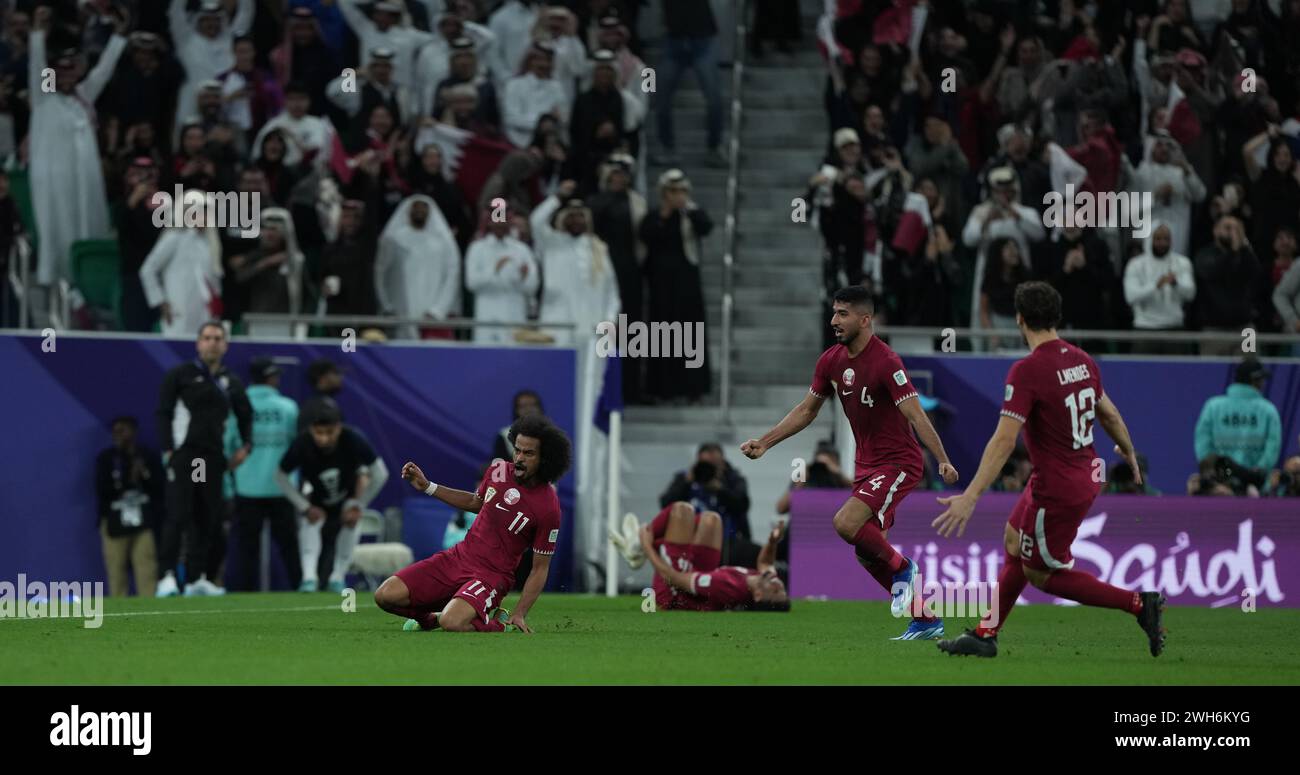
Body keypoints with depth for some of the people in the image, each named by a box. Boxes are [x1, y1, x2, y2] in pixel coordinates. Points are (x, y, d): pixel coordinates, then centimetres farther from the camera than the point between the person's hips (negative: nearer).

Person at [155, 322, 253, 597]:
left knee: (208, 520, 3)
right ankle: (168, 576, -16)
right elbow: (163, 414, -1)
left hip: (214, 459, 5)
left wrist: (246, 446, 10)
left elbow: (246, 416, 26)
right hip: (183, 456, -5)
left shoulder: (231, 383, 15)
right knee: (178, 515, -13)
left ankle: (196, 578, 9)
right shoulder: (180, 375, 2)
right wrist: (167, 451, -10)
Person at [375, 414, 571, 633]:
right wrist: (426, 486, 16)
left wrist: (520, 614, -15)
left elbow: (540, 568, -7)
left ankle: (500, 623, -3)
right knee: (386, 596, -10)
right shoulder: (499, 470, 1)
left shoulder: (548, 507, -15)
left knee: (452, 623, -35)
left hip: (491, 575, -6)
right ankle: (430, 618, 20)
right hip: (457, 557, 6)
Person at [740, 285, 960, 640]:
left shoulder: (886, 362, -20)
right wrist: (763, 443, 10)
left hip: (898, 463, -8)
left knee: (846, 523, -26)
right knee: (867, 554, 6)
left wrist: (943, 461, -33)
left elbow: (915, 415, -25)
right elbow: (806, 411, 15)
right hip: (866, 463, 8)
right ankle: (926, 620, 18)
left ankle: (901, 567, -1)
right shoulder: (831, 361, 3)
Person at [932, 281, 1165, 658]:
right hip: (1085, 478, 9)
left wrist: (970, 497, -28)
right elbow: (1108, 413, 15)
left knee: (1041, 574, 7)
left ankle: (1140, 603, 2)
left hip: (1057, 491, -9)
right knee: (1015, 543, 22)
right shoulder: (1082, 360, 0)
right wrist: (1129, 453, 35)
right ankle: (985, 635, 30)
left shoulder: (1027, 371, -22)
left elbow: (1004, 440, -27)